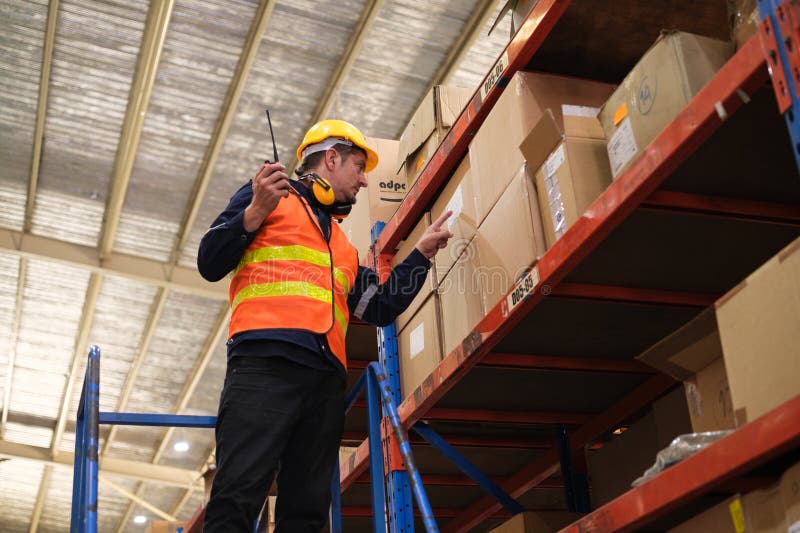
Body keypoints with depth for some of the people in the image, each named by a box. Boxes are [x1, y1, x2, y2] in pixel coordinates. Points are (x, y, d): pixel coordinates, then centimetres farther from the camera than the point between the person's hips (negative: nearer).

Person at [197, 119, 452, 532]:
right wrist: (256, 211, -7)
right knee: (238, 498, -17)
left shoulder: (342, 244, 34)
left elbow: (380, 309, 28)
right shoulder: (269, 195, 16)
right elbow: (210, 265, 7)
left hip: (326, 379, 7)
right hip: (265, 360, -6)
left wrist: (422, 253, 28)